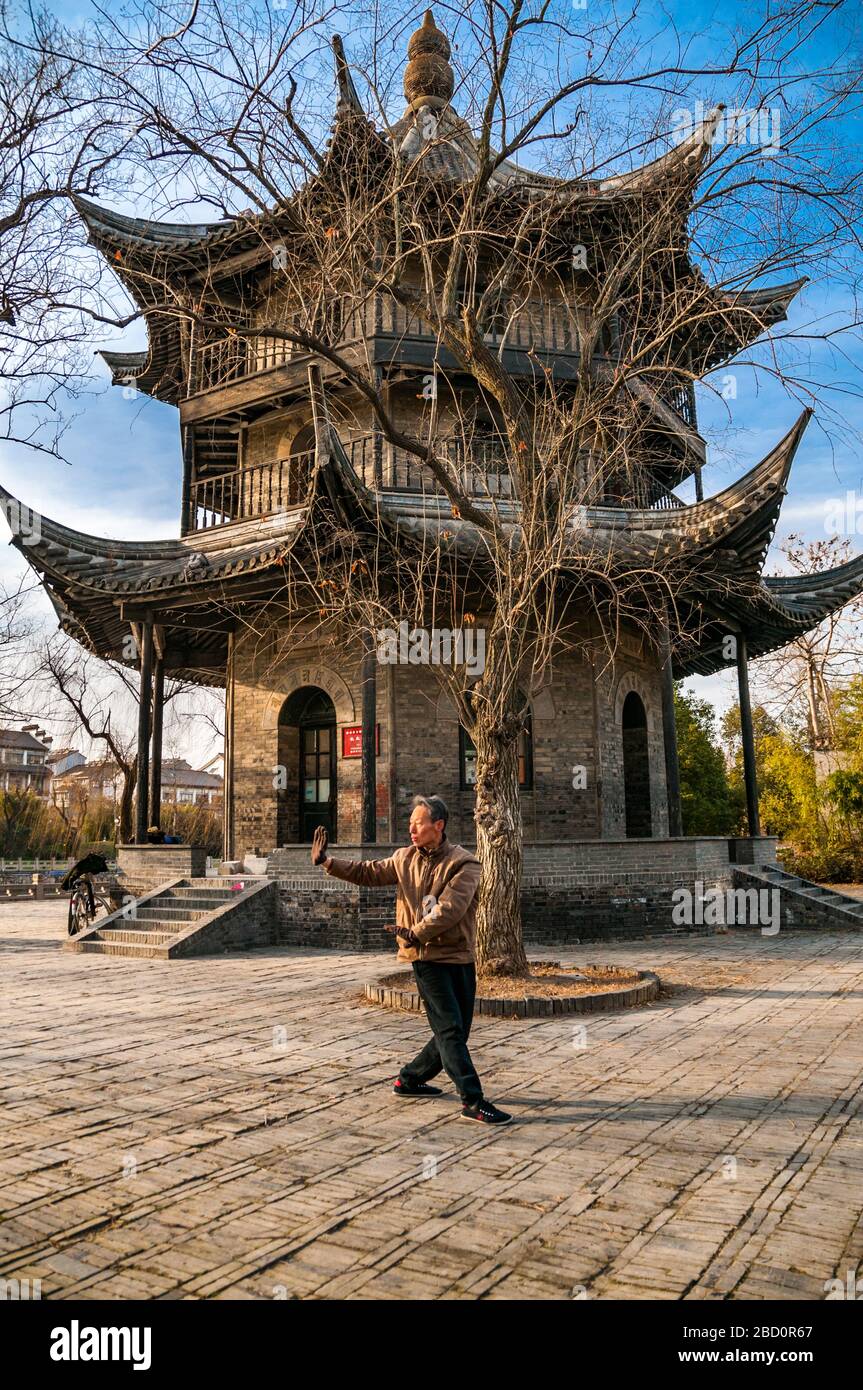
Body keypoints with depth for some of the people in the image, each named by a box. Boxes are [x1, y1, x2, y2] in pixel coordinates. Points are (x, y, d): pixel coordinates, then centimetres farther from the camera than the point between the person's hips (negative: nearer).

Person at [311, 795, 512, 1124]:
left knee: (455, 1032, 10)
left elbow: (450, 908, -19)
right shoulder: (405, 858, 4)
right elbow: (368, 873, 11)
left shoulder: (463, 863, -8)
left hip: (461, 957, 1)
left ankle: (408, 1080, 28)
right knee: (450, 1029, -8)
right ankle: (473, 1101, -8)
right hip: (428, 956, -1)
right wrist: (327, 861, 4)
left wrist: (416, 932, -21)